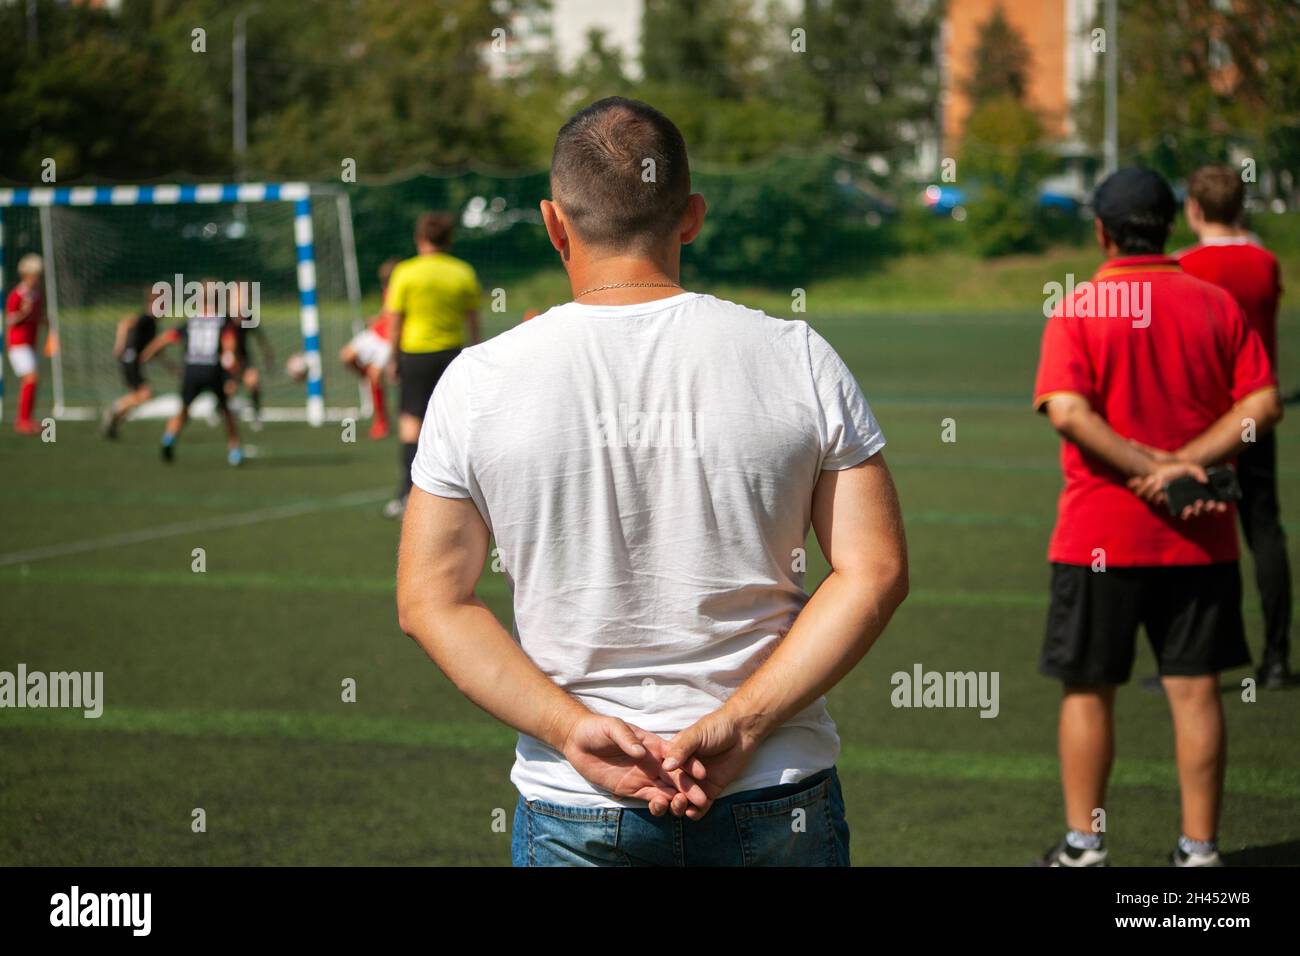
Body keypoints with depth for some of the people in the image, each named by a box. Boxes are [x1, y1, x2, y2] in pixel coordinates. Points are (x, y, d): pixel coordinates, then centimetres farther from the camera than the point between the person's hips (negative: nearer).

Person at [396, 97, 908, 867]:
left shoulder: (477, 383, -3)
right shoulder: (800, 360, -3)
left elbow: (431, 601, -4)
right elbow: (876, 573, -7)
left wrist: (571, 728, -10)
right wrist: (738, 726, -12)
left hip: (572, 816, 0)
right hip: (780, 801, 0)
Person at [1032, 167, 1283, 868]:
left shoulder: (1076, 311, -5)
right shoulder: (1216, 305, 3)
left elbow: (1067, 411, -18)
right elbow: (1263, 404, -5)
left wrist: (1153, 466, -16)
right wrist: (1184, 464, -11)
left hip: (1098, 539, -2)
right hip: (1199, 539, 2)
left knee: (1088, 690, 8)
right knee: (1195, 689, 6)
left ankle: (1083, 843, 10)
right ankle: (1199, 847, 9)